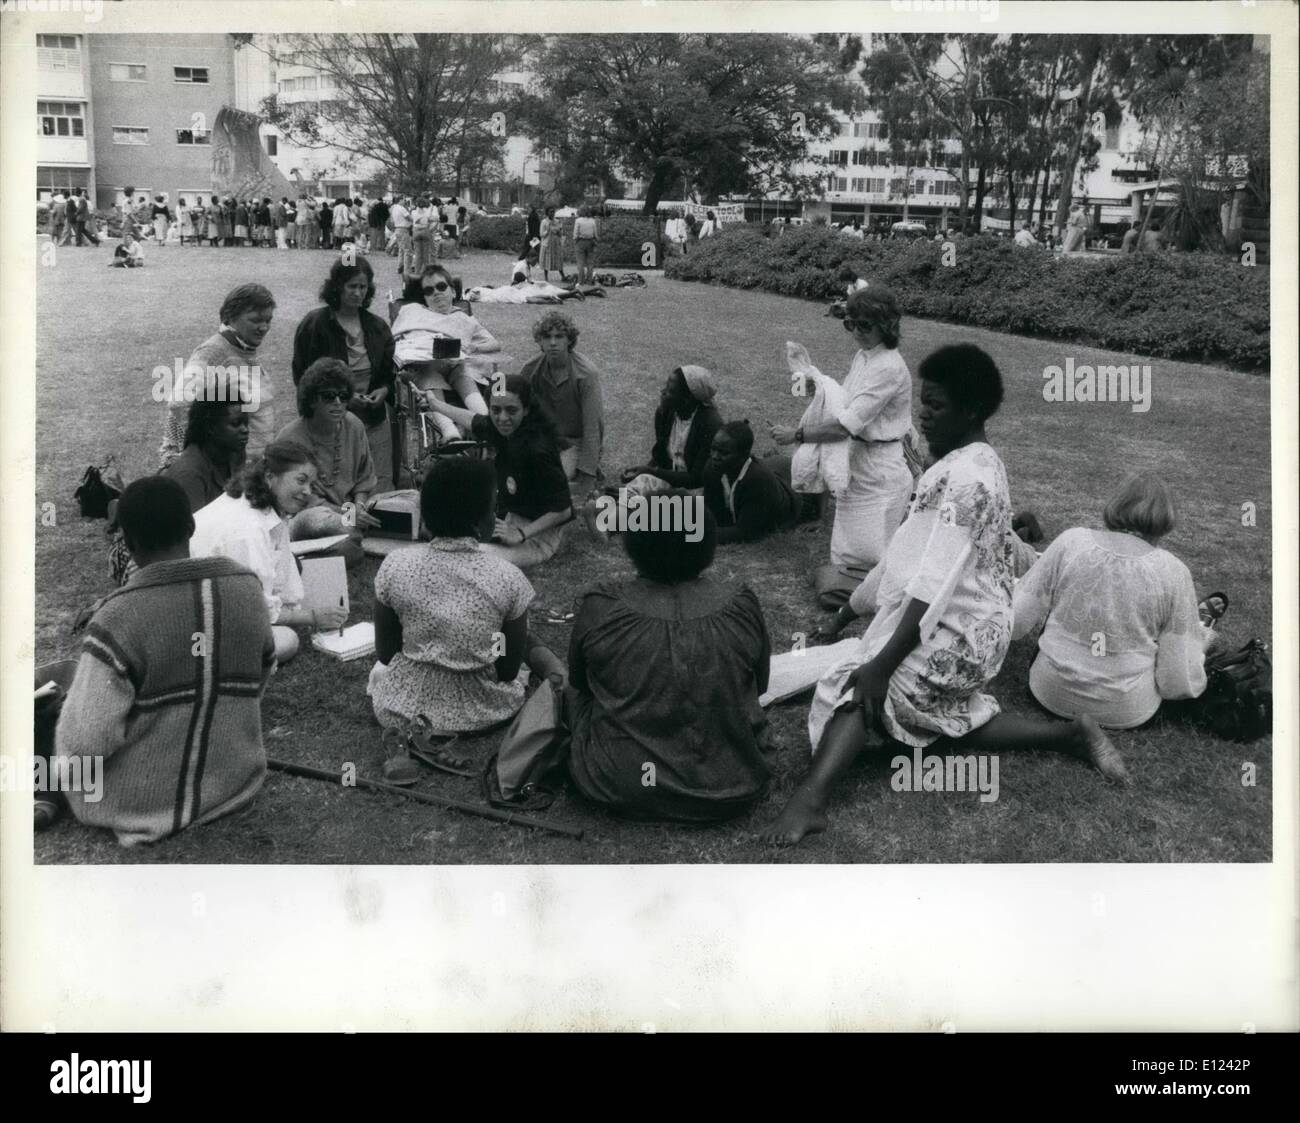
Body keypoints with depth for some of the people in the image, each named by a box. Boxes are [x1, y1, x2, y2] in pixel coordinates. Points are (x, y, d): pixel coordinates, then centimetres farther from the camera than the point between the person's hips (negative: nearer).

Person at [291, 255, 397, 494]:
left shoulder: (377, 327, 12)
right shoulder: (314, 324, -2)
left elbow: (390, 373, 20)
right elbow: (302, 375, -3)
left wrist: (384, 390, -3)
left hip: (374, 421, 4)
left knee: (381, 489, 2)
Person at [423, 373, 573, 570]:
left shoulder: (538, 450, -29)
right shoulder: (498, 427, -6)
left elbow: (563, 510, -23)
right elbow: (473, 421, 20)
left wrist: (520, 535, -28)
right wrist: (435, 404, 33)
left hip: (538, 533, -8)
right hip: (509, 520, 8)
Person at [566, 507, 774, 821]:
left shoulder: (600, 607, -12)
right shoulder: (741, 606, -8)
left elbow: (578, 681, 7)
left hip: (621, 788, -1)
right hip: (731, 790, 2)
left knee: (570, 692, 25)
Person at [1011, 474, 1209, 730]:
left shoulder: (1071, 541, -10)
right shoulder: (1173, 573, -12)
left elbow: (1016, 624, -7)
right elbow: (1180, 684, -10)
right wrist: (1199, 638, 10)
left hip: (1050, 693, 2)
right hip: (1125, 712, -1)